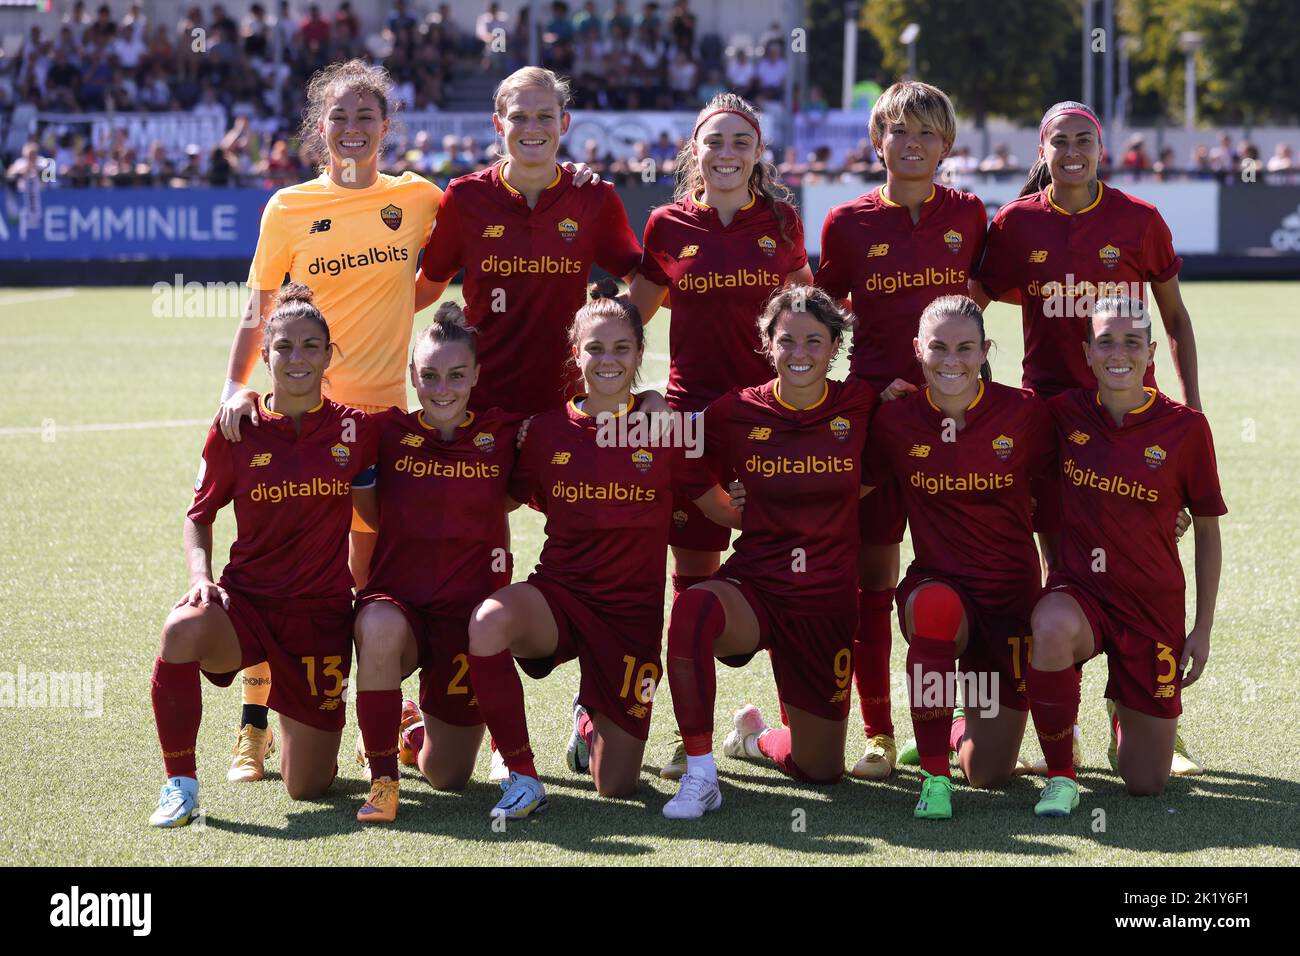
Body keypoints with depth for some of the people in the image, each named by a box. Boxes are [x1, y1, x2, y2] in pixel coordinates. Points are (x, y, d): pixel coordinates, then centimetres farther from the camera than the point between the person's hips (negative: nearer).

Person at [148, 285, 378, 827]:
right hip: (246, 597, 0)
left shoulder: (354, 428, -2)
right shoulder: (236, 431, -3)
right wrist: (200, 576, -9)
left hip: (321, 614, 1)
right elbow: (199, 517, 8)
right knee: (181, 632, -38)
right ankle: (180, 783, -19)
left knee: (308, 788, 1)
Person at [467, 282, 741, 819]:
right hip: (558, 593, 0)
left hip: (632, 610, 0)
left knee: (616, 787, 1)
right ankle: (522, 776, -17)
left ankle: (589, 720, 41)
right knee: (489, 623, -38)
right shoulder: (547, 431, 1)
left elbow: (730, 511, 5)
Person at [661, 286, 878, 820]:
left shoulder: (861, 406, -4)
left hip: (828, 603, 2)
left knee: (820, 771, 9)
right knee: (693, 608, -39)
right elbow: (683, 491, 6)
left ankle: (754, 735, 46)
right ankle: (699, 775, -26)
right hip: (752, 589, -1)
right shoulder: (735, 413, -4)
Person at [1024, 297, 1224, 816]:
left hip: (1154, 604, 0)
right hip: (1078, 589, 0)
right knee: (1053, 628, -40)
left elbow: (1207, 532, 1)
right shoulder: (1064, 413, -4)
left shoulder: (1185, 427, -8)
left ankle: (1122, 709, 38)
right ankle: (1060, 775, -18)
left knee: (1147, 783, 1)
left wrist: (1203, 629, 0)